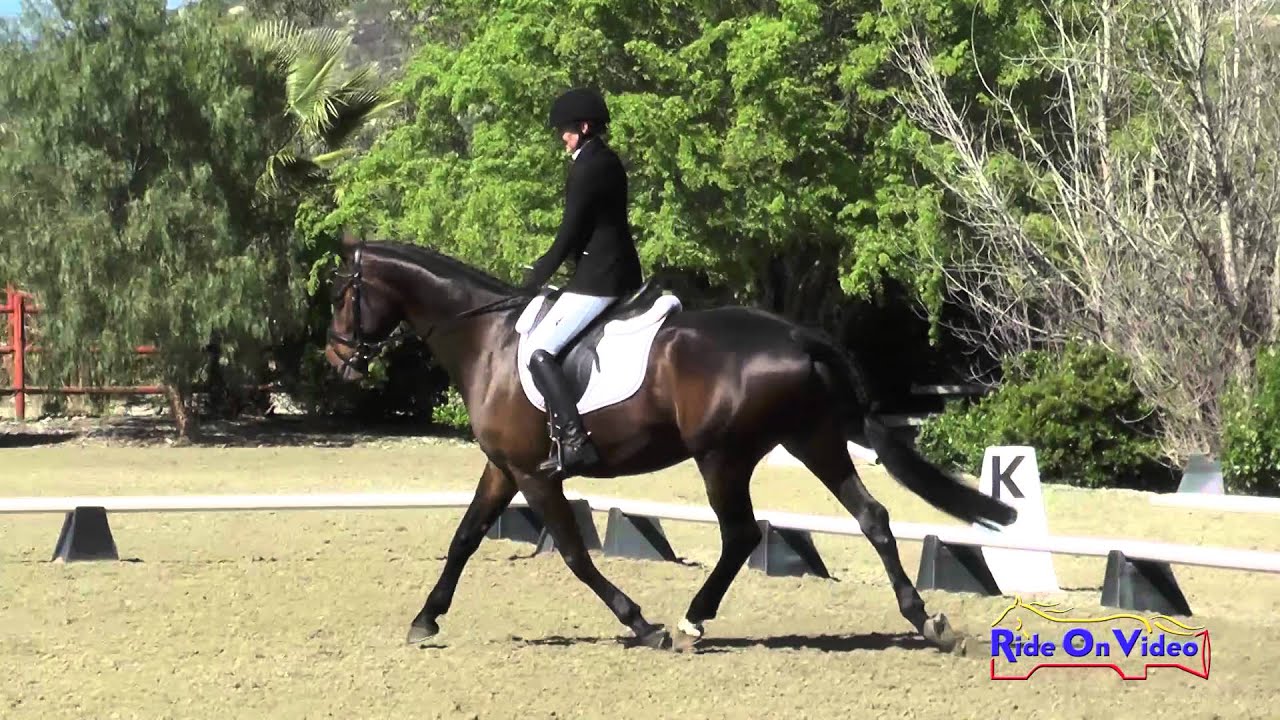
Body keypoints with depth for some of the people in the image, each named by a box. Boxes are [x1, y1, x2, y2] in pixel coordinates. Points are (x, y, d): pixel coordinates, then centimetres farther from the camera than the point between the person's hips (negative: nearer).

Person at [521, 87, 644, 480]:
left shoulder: (587, 166, -15)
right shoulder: (608, 161, 14)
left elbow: (571, 230, -15)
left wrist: (538, 275, -5)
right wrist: (547, 267, 22)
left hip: (597, 278, -11)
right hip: (622, 272, 11)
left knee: (539, 351, -15)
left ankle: (574, 441, -23)